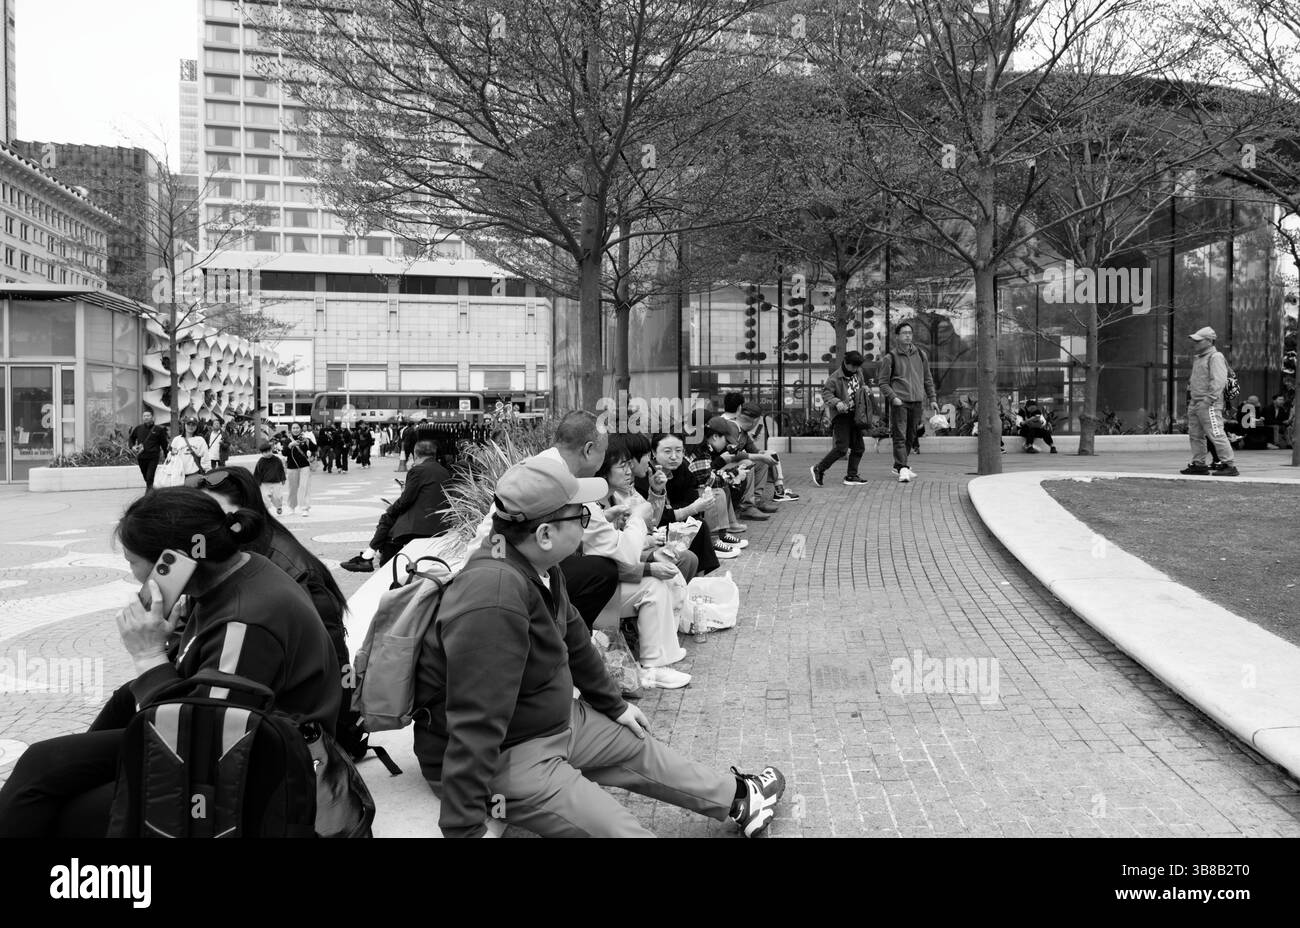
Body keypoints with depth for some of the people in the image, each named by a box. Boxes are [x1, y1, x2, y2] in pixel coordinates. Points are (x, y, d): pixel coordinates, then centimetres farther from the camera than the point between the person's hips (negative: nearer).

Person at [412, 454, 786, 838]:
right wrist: (464, 829, -32)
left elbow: (574, 640, 12)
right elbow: (474, 725, -35)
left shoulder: (540, 568, -5)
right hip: (502, 754, -9)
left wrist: (614, 705, 24)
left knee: (640, 750, 19)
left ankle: (737, 798, 39)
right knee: (618, 830, -14)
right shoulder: (495, 597, -35)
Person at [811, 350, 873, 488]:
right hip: (840, 415, -8)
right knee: (842, 447, -14)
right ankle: (819, 469, 0)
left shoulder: (858, 372, 6)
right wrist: (836, 402, -32)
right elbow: (826, 392, -16)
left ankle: (851, 476, 17)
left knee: (858, 447, 7)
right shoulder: (835, 377, -17)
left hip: (854, 414, 8)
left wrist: (864, 388, 2)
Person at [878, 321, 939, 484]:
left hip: (916, 401, 5)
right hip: (899, 402, -5)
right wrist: (893, 397, -15)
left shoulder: (920, 354, 13)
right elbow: (883, 382, 0)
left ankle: (898, 465, 21)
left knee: (910, 436, 9)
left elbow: (927, 378, 20)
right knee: (899, 436, -11)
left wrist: (932, 399, 14)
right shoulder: (890, 357, -1)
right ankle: (903, 470, -14)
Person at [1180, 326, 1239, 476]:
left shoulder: (1215, 357, -10)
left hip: (1209, 404, -10)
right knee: (1195, 435, 12)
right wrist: (1190, 387, 16)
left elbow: (1219, 381, -19)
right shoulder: (1197, 358, 19)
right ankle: (1199, 464, 20)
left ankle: (1230, 465, -7)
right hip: (1195, 402, 10)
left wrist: (1210, 398, -23)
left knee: (1216, 434, -11)